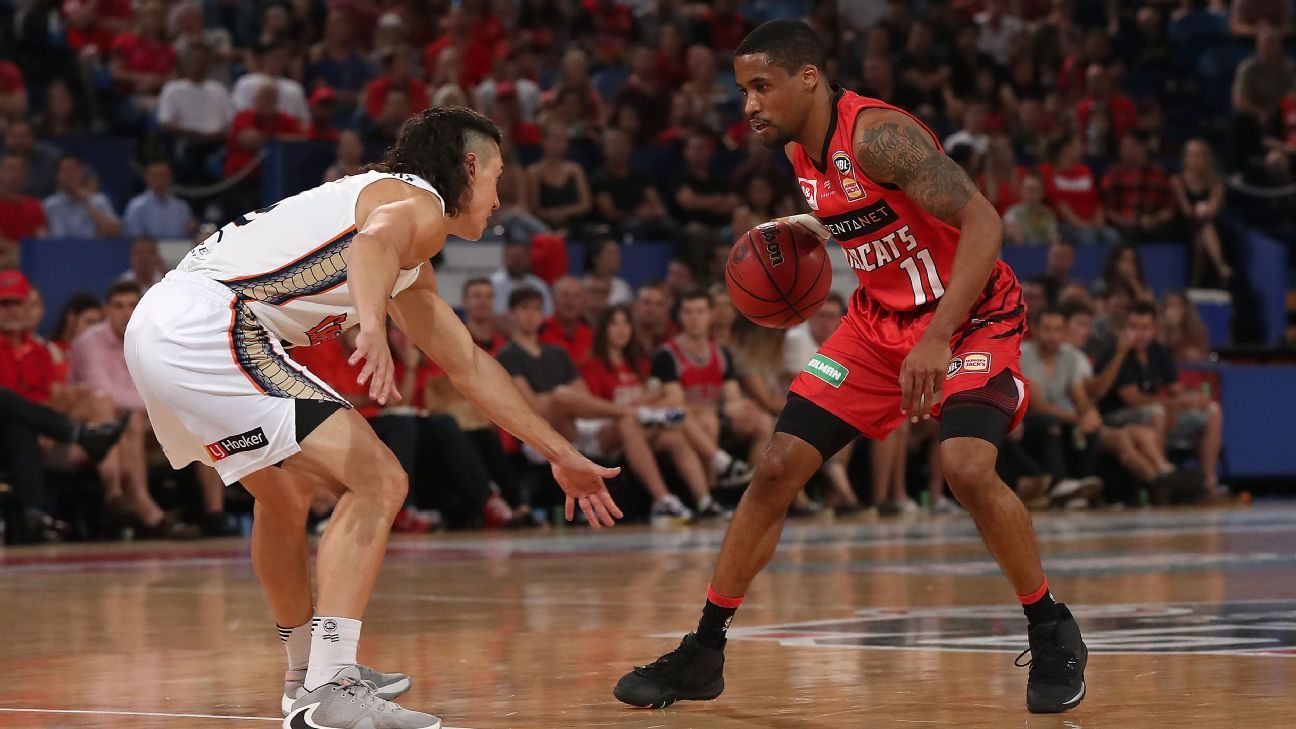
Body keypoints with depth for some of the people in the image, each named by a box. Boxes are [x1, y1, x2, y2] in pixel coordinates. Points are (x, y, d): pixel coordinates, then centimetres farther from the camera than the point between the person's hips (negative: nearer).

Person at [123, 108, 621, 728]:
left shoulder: (412, 270, 29)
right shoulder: (420, 203, -1)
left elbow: (469, 367, 37)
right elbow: (374, 241, -26)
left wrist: (561, 457, 39)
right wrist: (372, 328, -46)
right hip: (208, 326, -11)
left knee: (286, 490, 31)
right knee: (377, 482, -12)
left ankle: (307, 670, 44)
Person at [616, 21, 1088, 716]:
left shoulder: (879, 135, -26)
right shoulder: (801, 151, 0)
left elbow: (983, 222, -33)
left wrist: (937, 338, -39)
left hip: (971, 315, -8)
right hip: (880, 320, 8)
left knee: (967, 469, -29)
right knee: (776, 468, 1)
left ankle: (1054, 636, -8)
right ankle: (703, 653, 11)